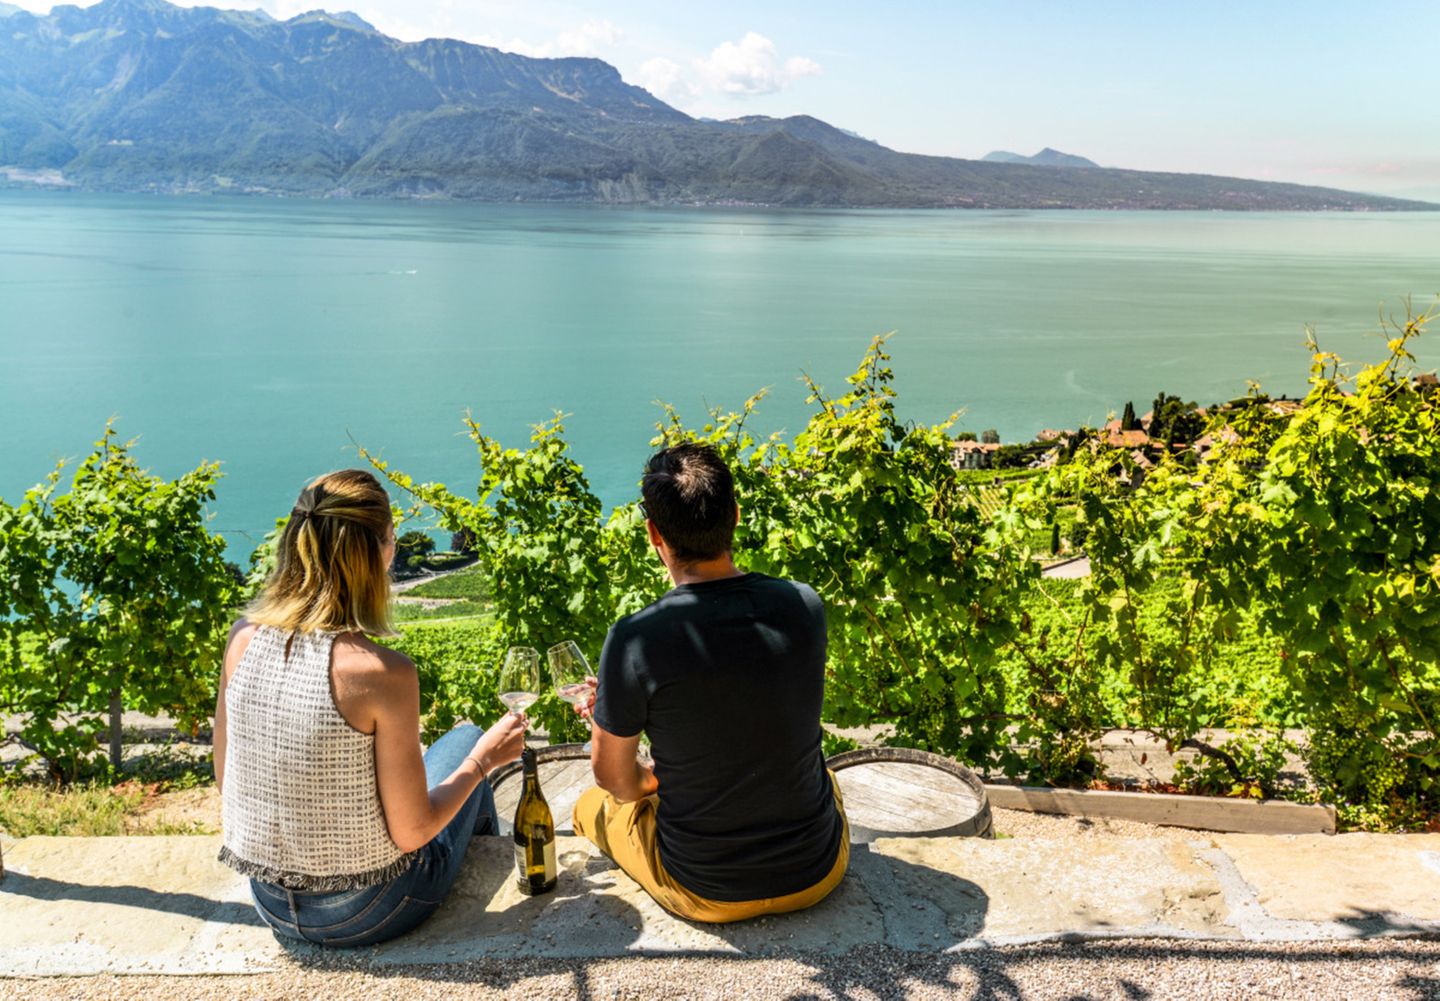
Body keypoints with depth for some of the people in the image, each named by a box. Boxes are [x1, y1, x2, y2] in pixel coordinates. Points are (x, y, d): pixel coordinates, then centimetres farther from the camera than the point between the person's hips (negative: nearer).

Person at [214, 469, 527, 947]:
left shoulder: (243, 638, -12)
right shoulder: (383, 672, -29)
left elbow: (227, 784, 1)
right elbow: (411, 832, -21)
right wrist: (485, 758, -6)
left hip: (271, 905, 5)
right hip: (364, 915, -5)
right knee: (465, 739, 20)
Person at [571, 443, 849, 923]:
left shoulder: (634, 640, -25)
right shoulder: (805, 605, -12)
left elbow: (614, 779, -9)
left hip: (705, 895, -3)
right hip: (819, 874, 3)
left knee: (591, 806, 26)